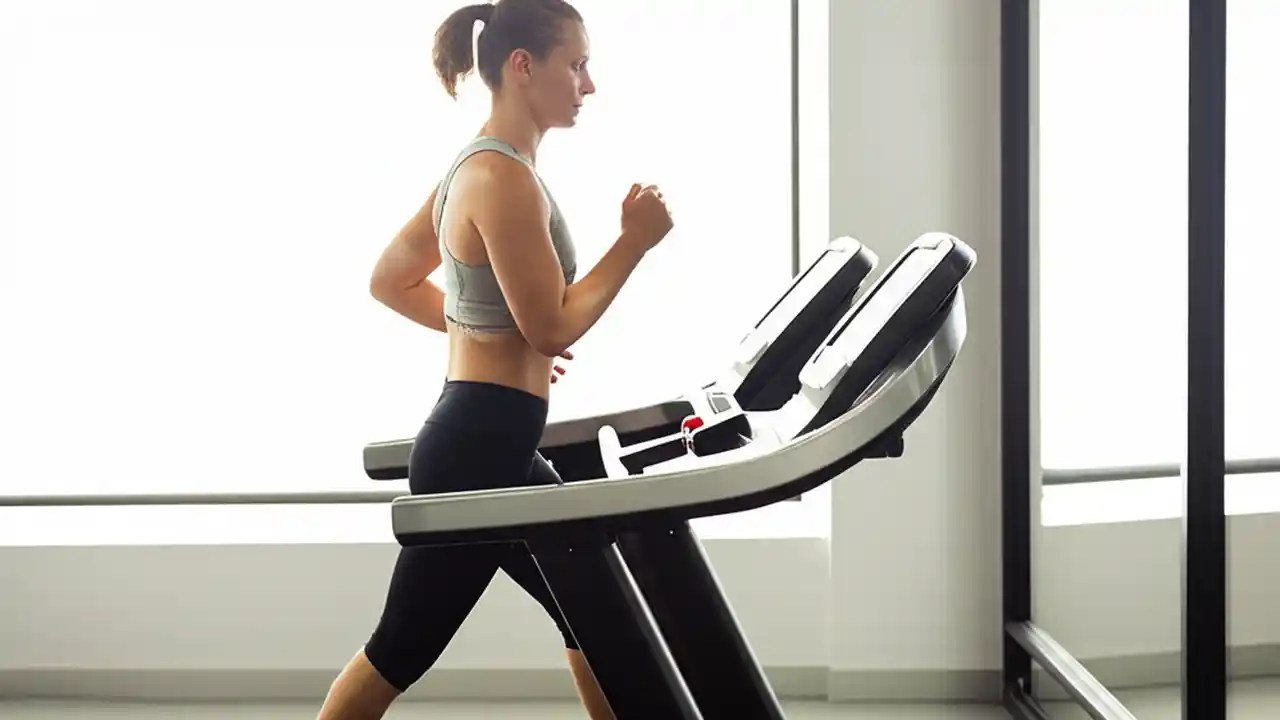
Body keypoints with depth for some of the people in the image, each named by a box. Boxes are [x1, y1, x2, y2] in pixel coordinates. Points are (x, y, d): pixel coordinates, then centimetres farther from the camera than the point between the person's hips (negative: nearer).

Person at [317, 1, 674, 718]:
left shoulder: (478, 168, 12)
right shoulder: (504, 177, -18)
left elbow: (391, 280, 19)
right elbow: (553, 325, -20)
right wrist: (635, 240, -13)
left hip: (491, 444, 11)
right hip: (479, 447, -11)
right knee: (404, 649, 2)